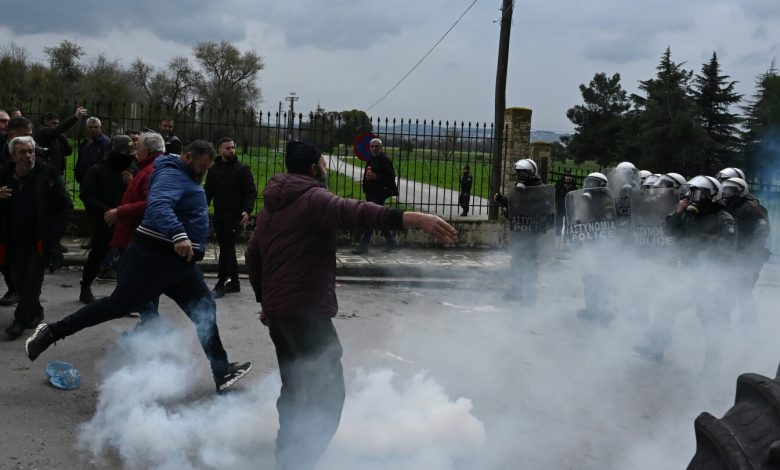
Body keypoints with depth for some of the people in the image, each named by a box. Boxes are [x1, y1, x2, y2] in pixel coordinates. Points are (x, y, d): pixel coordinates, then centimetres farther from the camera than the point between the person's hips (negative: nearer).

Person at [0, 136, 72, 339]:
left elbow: (65, 205, -3)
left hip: (39, 240, -4)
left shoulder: (48, 174, -6)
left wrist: (54, 232, -8)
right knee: (18, 279, 9)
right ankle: (35, 313, 27)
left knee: (32, 278, -7)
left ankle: (21, 319, 1)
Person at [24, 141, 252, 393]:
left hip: (180, 261, 10)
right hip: (154, 256, -10)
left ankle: (221, 371, 8)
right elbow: (159, 206, -36)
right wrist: (178, 235, -49)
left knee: (204, 309, 5)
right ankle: (51, 332, 11)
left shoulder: (187, 177, 16)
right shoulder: (172, 175, -16)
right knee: (118, 304, -3)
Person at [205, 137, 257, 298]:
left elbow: (251, 192, -7)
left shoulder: (242, 169, -2)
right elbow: (208, 192, 15)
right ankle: (234, 281, 21)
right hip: (219, 216, 5)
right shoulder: (214, 169, 11)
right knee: (227, 250, 11)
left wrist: (247, 211, -20)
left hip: (234, 217, -5)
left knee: (226, 250, -7)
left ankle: (220, 285, -3)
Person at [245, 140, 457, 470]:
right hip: (306, 312, -9)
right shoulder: (313, 198, -11)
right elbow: (354, 213, -32)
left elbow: (252, 257, 24)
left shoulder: (271, 207, 17)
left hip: (277, 311, 9)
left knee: (295, 390, 22)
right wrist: (412, 218, -45)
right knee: (327, 395, -6)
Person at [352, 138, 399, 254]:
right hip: (371, 192, 9)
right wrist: (367, 176, 3)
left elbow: (391, 176, -15)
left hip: (379, 193, -9)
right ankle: (391, 241, 24)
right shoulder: (370, 160, 17)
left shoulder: (385, 160, -9)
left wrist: (376, 177, -23)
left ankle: (364, 245, -6)